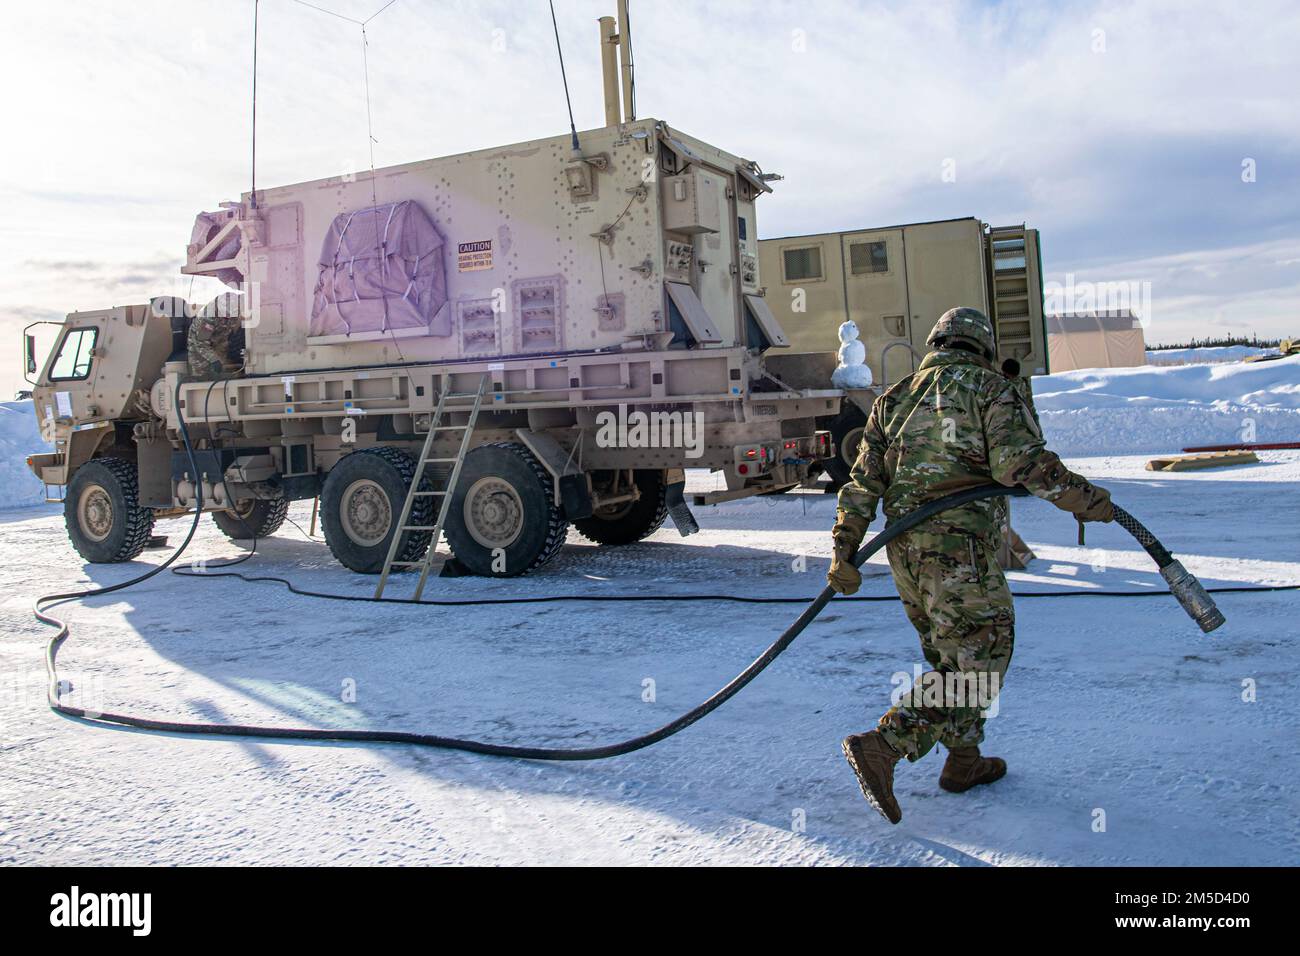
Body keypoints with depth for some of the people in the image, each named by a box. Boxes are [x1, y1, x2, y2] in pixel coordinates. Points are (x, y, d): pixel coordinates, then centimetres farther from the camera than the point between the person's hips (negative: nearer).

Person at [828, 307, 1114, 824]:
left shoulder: (895, 398, 16)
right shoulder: (991, 388, 1)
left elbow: (863, 481, 10)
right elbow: (1021, 462, -15)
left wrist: (844, 552, 8)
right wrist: (1086, 499, -4)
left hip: (904, 548, 7)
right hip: (962, 547, -7)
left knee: (949, 656, 20)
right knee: (974, 664, -1)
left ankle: (964, 761, 29)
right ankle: (882, 747, -13)